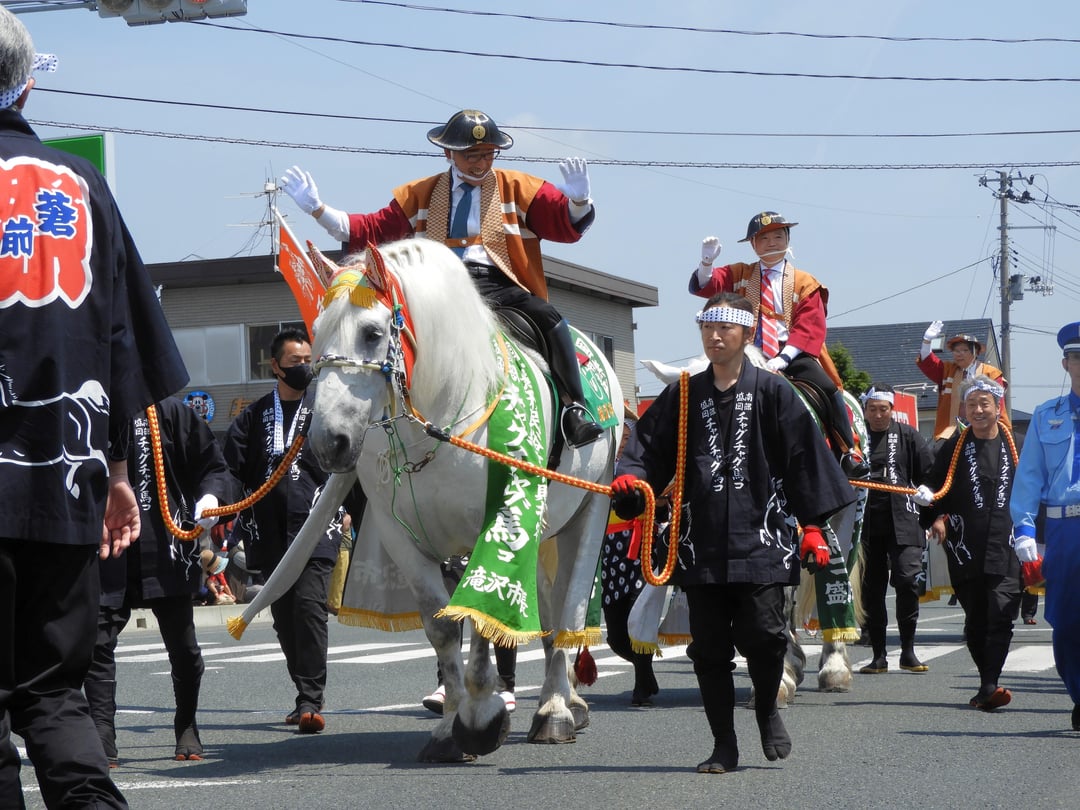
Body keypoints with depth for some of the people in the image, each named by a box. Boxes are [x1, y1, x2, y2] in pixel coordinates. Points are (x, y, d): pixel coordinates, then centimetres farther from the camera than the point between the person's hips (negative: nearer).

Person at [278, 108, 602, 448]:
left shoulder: (518, 188, 13)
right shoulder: (421, 195, 20)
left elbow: (568, 225, 2)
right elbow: (371, 231, 14)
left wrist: (577, 200, -21)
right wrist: (316, 208, 6)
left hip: (500, 287, -1)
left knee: (550, 320, -29)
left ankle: (574, 410, -22)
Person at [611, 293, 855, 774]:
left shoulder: (772, 392, 3)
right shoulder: (683, 396, 12)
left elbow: (804, 457, 3)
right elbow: (650, 443, 7)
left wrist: (812, 524, -1)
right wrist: (630, 477, -14)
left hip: (759, 538, -3)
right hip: (702, 543, 3)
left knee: (762, 634, -11)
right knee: (708, 645, 3)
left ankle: (767, 711, 19)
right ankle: (723, 745, 14)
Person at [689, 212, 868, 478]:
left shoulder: (804, 283, 8)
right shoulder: (738, 276, 13)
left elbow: (809, 329, -3)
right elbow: (703, 286, -1)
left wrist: (782, 359, -19)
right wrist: (707, 261, -24)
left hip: (790, 355, -1)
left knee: (828, 389, -22)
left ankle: (848, 452, -11)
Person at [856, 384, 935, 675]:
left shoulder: (907, 436, 8)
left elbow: (930, 474, 9)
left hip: (903, 523, -1)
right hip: (867, 525, 1)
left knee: (907, 580, -13)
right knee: (871, 589, 3)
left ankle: (908, 651, -2)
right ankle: (878, 656, 11)